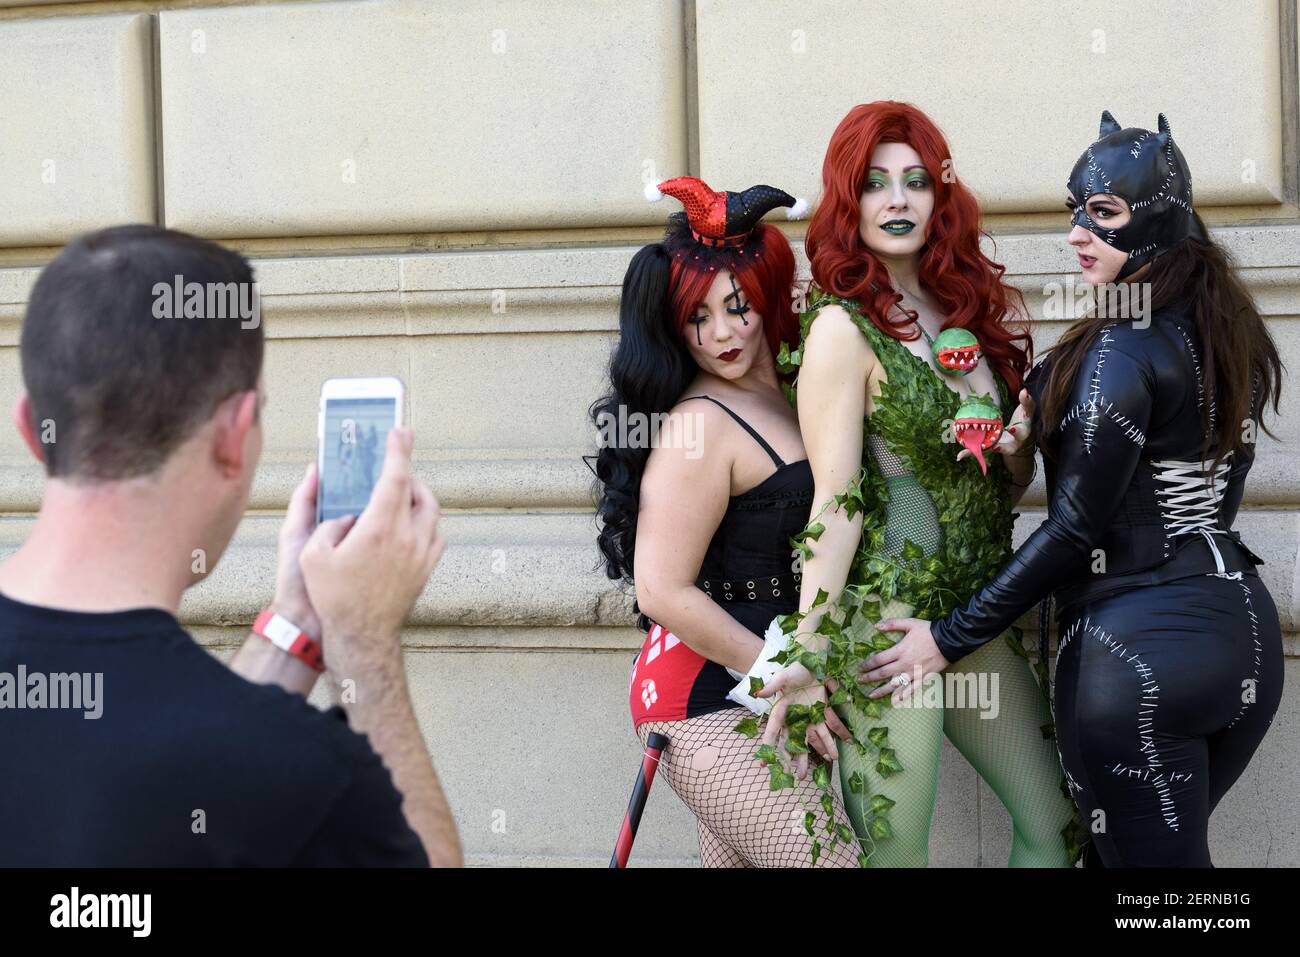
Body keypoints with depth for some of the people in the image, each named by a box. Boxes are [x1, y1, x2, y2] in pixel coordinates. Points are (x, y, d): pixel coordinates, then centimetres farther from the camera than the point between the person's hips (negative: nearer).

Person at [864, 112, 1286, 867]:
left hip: (1142, 643, -8)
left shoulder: (1122, 347, -16)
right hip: (1242, 623, 8)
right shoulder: (1230, 332, 9)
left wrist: (951, 637, -11)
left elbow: (1077, 526, -17)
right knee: (1177, 851, 20)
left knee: (1142, 858, 2)